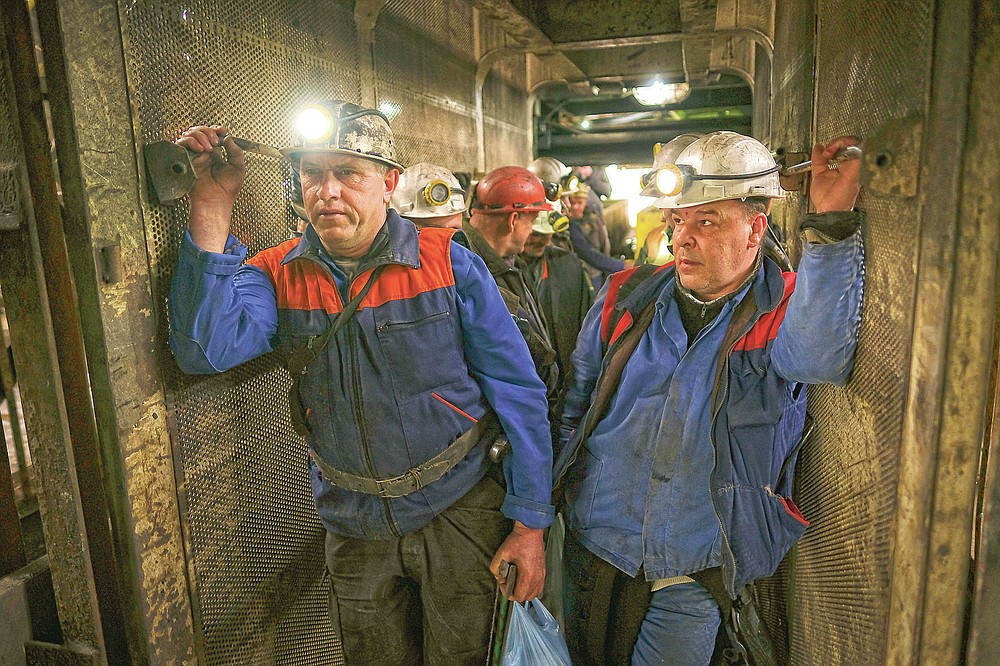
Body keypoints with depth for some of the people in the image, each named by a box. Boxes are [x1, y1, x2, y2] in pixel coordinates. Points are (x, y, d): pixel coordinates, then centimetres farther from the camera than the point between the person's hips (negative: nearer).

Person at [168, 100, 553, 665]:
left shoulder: (447, 263, -13)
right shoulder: (277, 275, -5)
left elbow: (518, 395, -10)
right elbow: (206, 349, -24)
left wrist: (530, 523, -9)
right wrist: (212, 209, -28)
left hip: (458, 513, -2)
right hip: (355, 531, 3)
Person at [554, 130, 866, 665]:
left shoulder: (788, 311, -11)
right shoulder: (626, 297, -1)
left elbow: (818, 356, -37)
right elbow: (576, 404, 9)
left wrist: (830, 225, -44)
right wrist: (561, 491, 8)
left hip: (693, 577, -3)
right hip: (592, 547, 4)